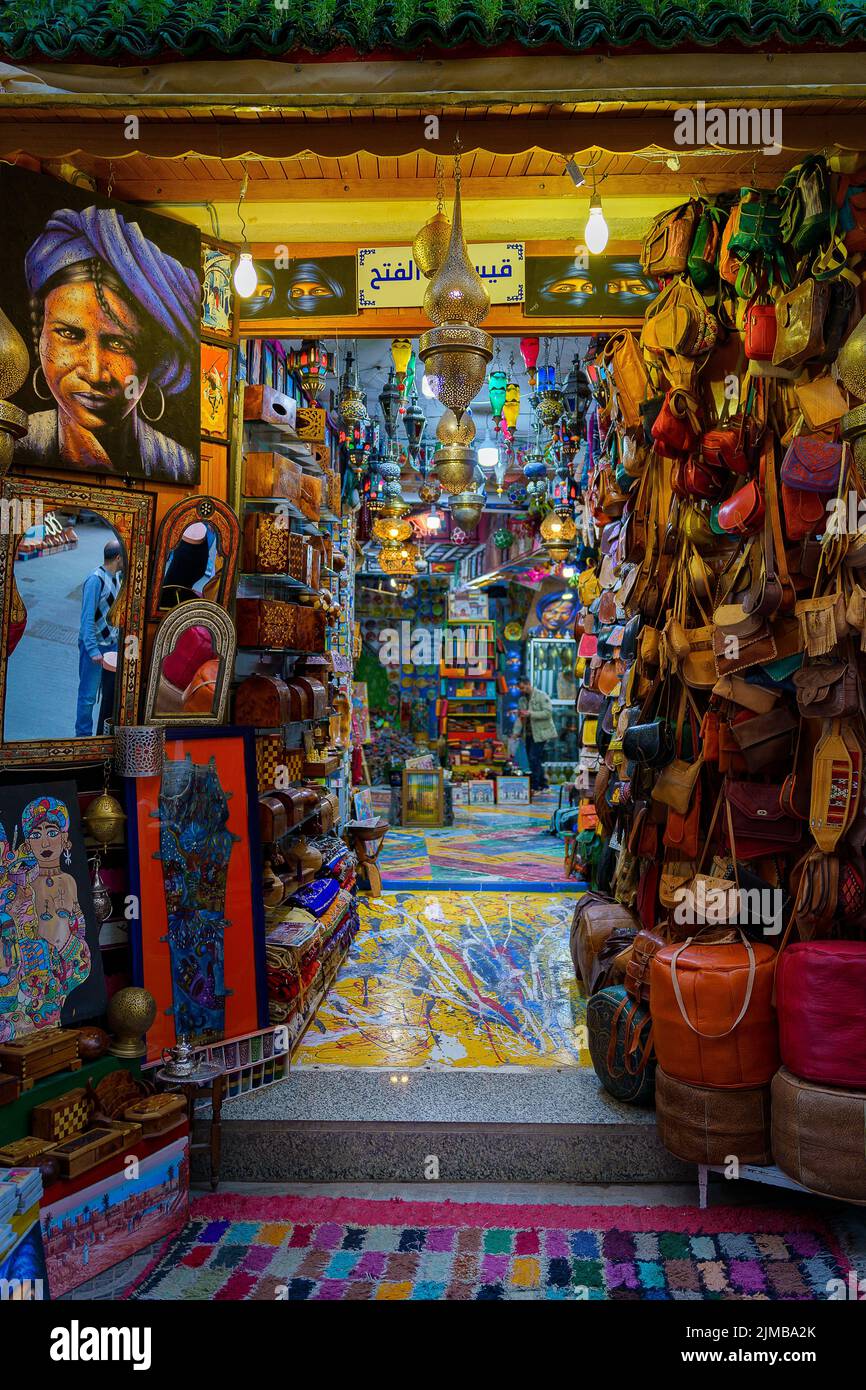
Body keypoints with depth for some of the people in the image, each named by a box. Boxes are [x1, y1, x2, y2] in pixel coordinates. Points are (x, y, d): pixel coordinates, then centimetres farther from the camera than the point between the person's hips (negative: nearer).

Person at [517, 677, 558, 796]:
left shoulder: (542, 696, -6)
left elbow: (548, 712, -16)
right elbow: (520, 718, 14)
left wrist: (530, 714, -21)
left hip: (540, 734, -7)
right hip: (529, 734, 7)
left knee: (534, 759, -12)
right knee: (536, 761, 9)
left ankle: (535, 787, -8)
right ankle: (543, 785, 19)